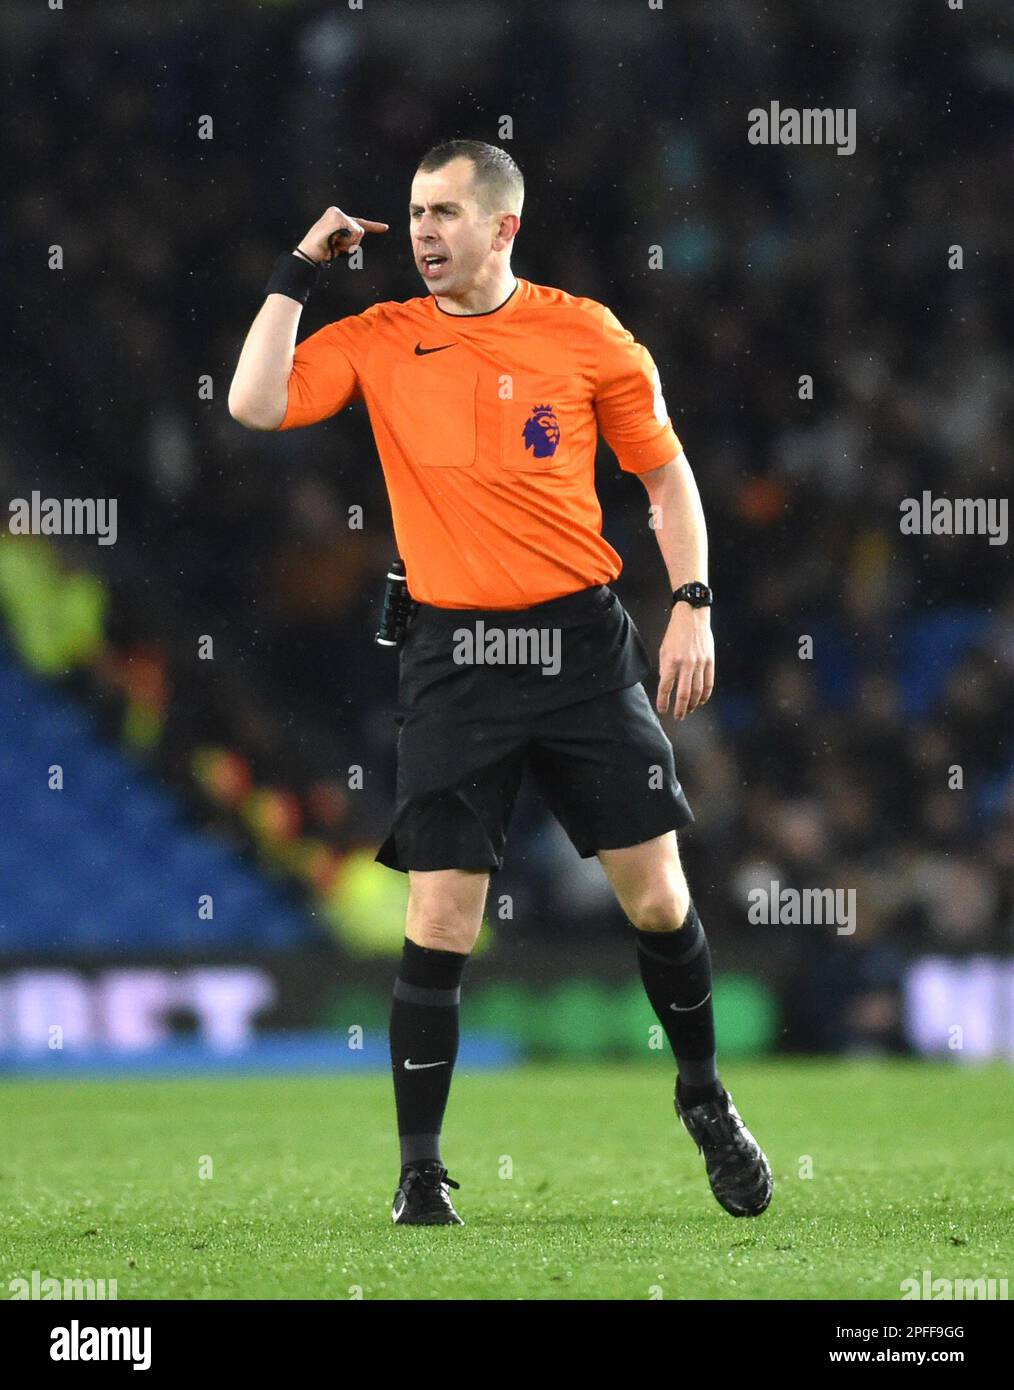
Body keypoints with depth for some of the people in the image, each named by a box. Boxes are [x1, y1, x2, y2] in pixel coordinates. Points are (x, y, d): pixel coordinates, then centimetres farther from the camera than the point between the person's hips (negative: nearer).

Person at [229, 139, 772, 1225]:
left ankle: (703, 1095, 28)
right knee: (440, 917, -6)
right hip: (455, 656, 0)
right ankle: (420, 1171, 3)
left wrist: (692, 604, 1)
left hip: (583, 642, 0)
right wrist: (298, 273, -5)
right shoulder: (380, 341, 3)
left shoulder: (586, 336, 2)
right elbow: (257, 404, -9)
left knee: (655, 893, 3)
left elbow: (664, 471, 10)